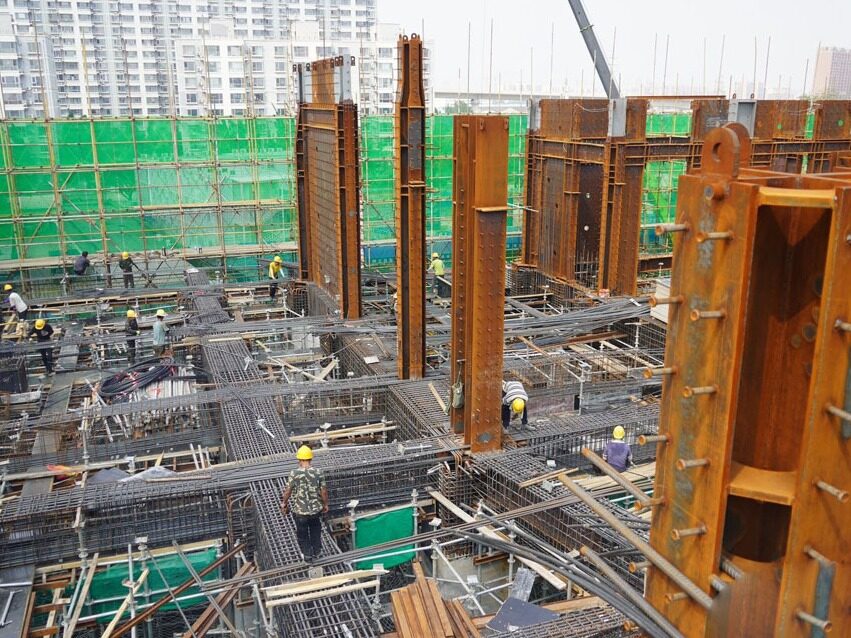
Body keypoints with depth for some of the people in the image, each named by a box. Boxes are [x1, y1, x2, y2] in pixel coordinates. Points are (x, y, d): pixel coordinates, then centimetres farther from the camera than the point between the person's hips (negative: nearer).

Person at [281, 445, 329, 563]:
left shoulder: (294, 474, -17)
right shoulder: (318, 473, -13)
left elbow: (288, 491, -10)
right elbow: (324, 491, -7)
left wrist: (284, 503, 8)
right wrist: (325, 504, 9)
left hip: (300, 510, -2)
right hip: (316, 509, 2)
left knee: (302, 534, 20)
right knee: (315, 531, 26)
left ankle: (307, 555, 30)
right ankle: (316, 552, 37)